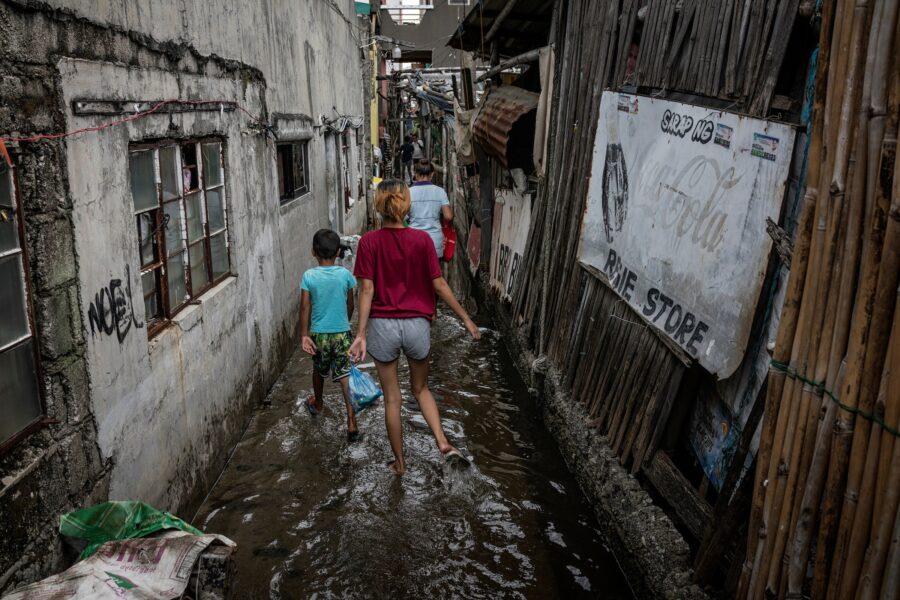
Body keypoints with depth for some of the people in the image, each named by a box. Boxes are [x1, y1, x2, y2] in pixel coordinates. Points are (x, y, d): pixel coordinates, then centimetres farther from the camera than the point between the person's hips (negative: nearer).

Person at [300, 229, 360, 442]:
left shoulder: (309, 276, -9)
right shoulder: (345, 275, -7)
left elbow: (305, 308, -11)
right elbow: (350, 306, 4)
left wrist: (304, 335, -6)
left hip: (319, 333, 1)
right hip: (342, 333, -1)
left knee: (319, 370, 25)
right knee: (345, 376, 0)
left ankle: (317, 403, 49)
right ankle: (351, 422, -8)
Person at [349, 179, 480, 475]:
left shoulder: (369, 242, -8)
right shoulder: (422, 239, -7)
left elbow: (367, 290, -12)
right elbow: (439, 285, -6)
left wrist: (361, 334, -10)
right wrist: (466, 319, 3)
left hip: (383, 326, -1)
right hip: (417, 325, 1)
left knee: (392, 398, 14)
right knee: (421, 388, 23)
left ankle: (400, 462, 25)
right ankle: (443, 442, 5)